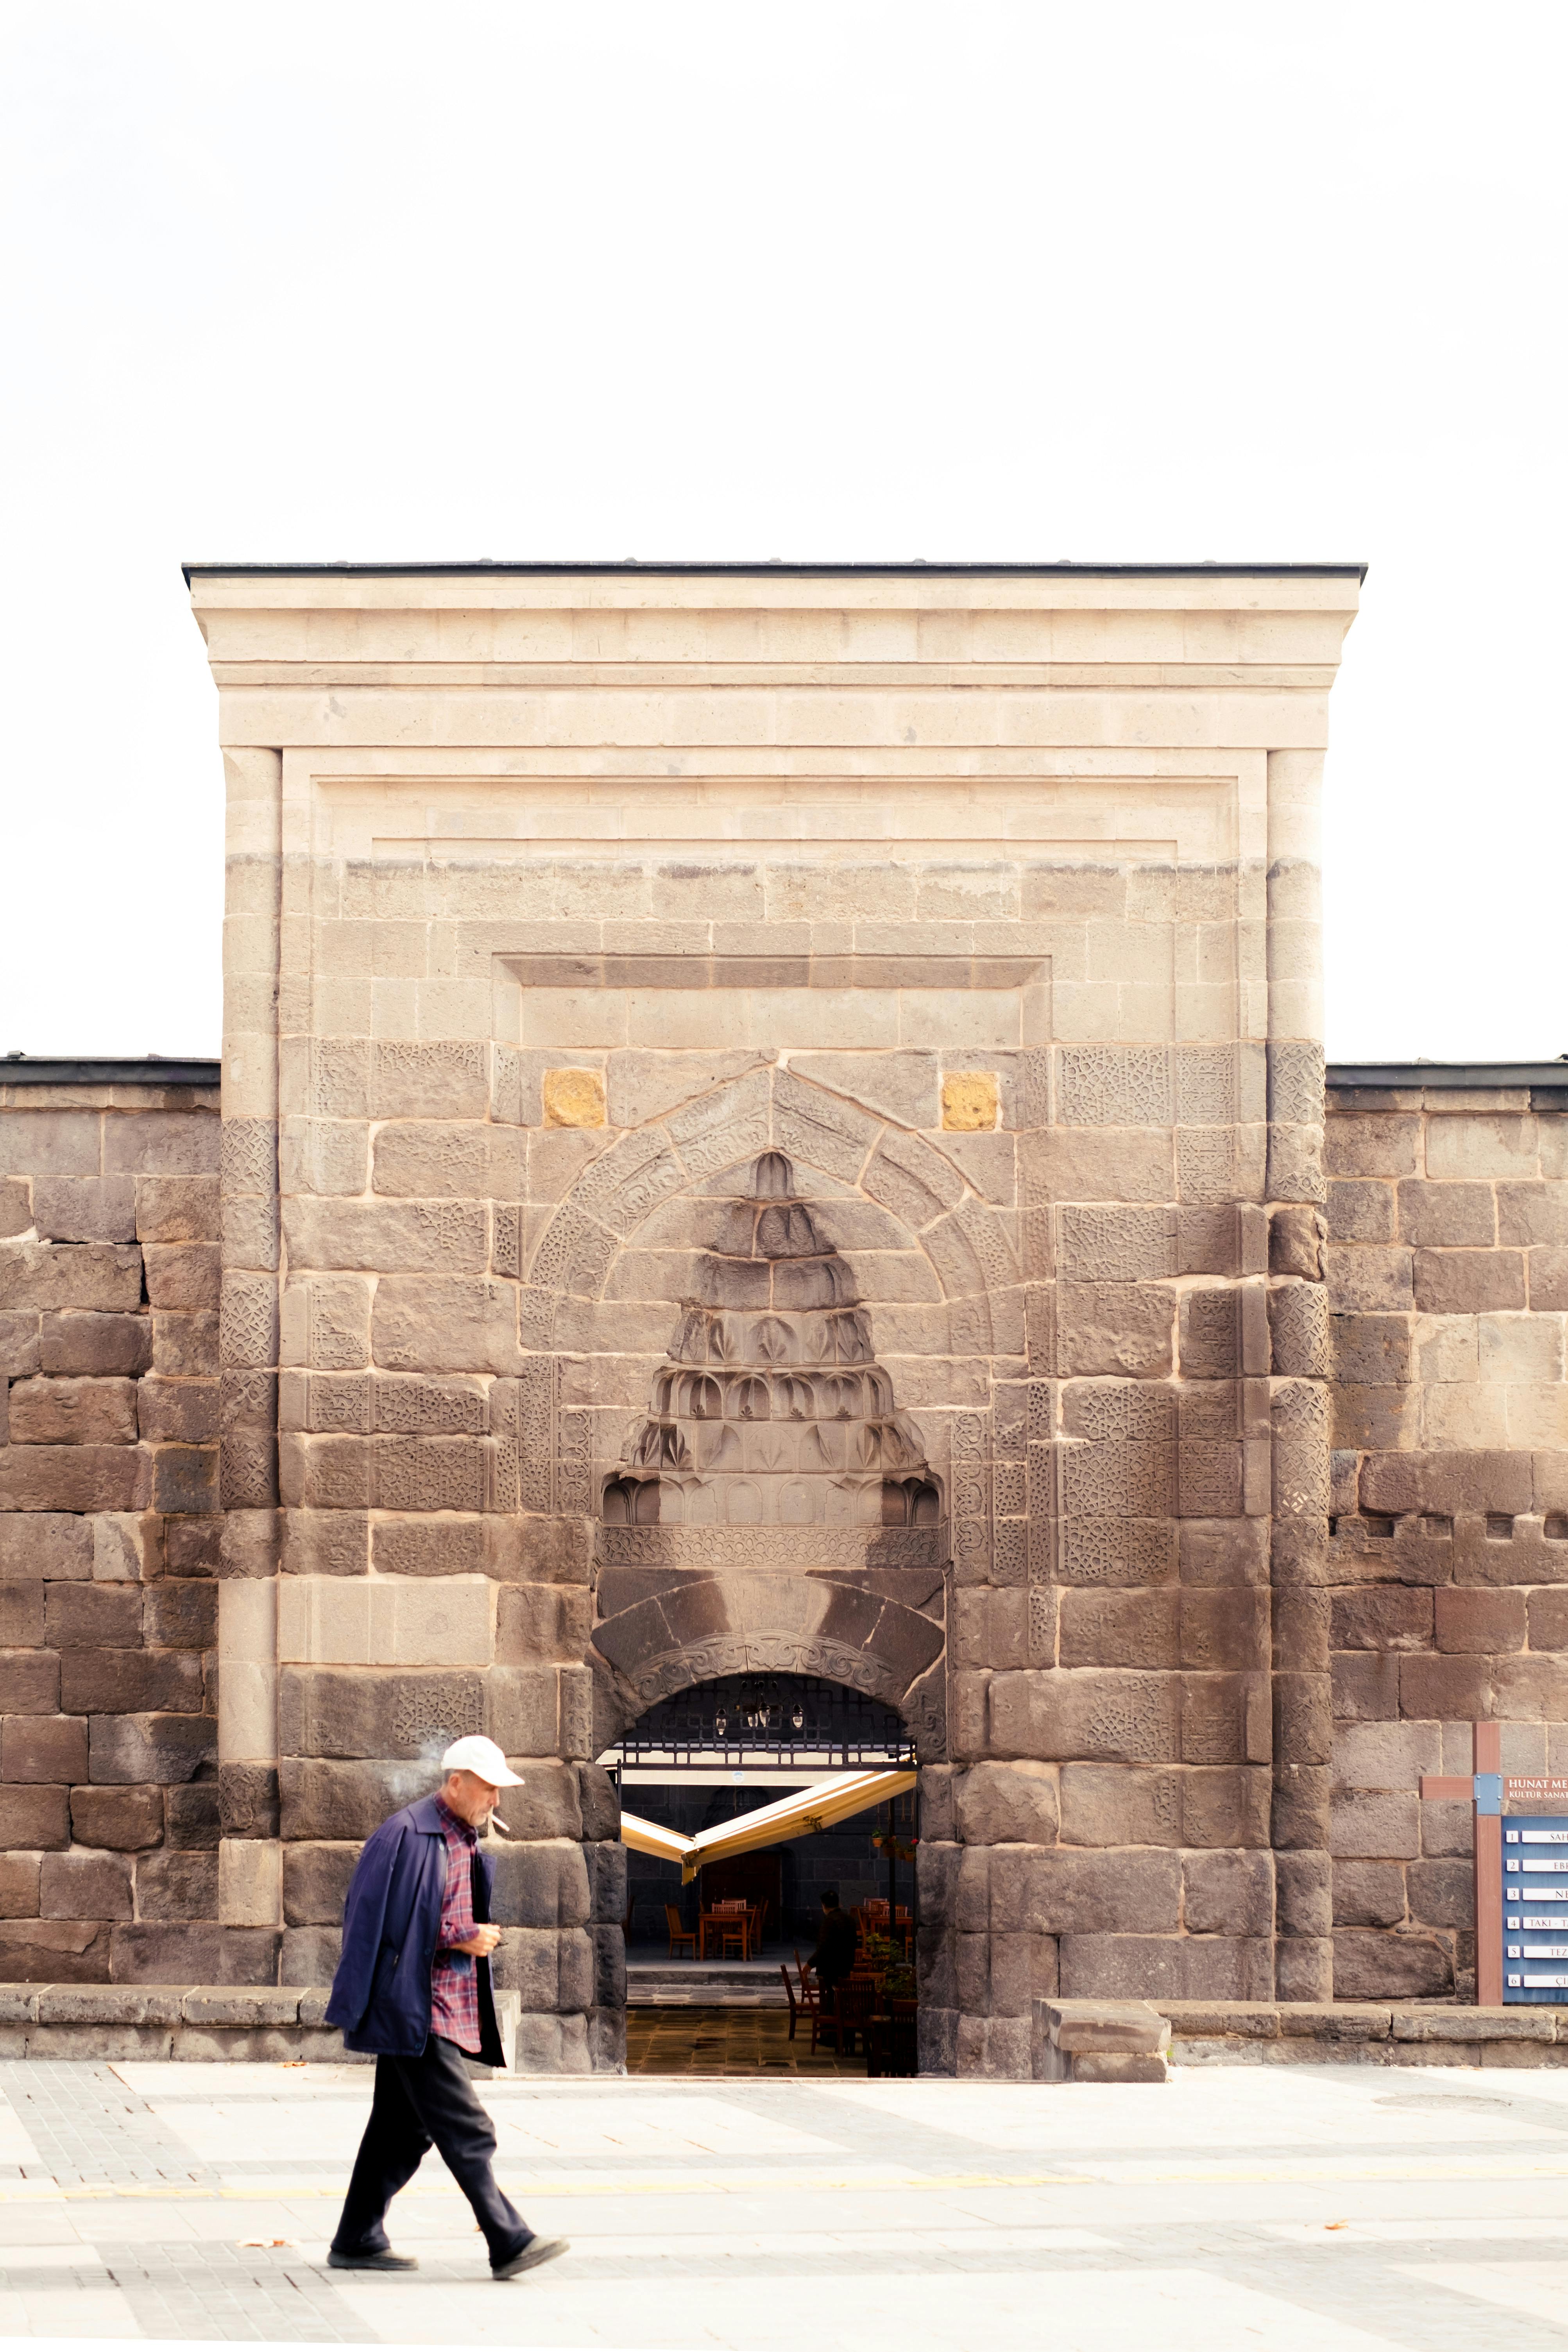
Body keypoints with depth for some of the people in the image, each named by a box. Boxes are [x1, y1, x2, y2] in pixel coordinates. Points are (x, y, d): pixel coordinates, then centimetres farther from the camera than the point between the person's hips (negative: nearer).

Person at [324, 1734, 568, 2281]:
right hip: (415, 2009, -9)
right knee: (465, 2131, -11)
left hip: (452, 2006, 9)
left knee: (404, 2130, 13)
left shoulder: (469, 1841, 16)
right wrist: (461, 1938, -17)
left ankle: (357, 2241, 20)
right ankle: (508, 2242, -12)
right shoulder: (406, 1834, -12)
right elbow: (375, 1917, -15)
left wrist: (481, 1937, 7)